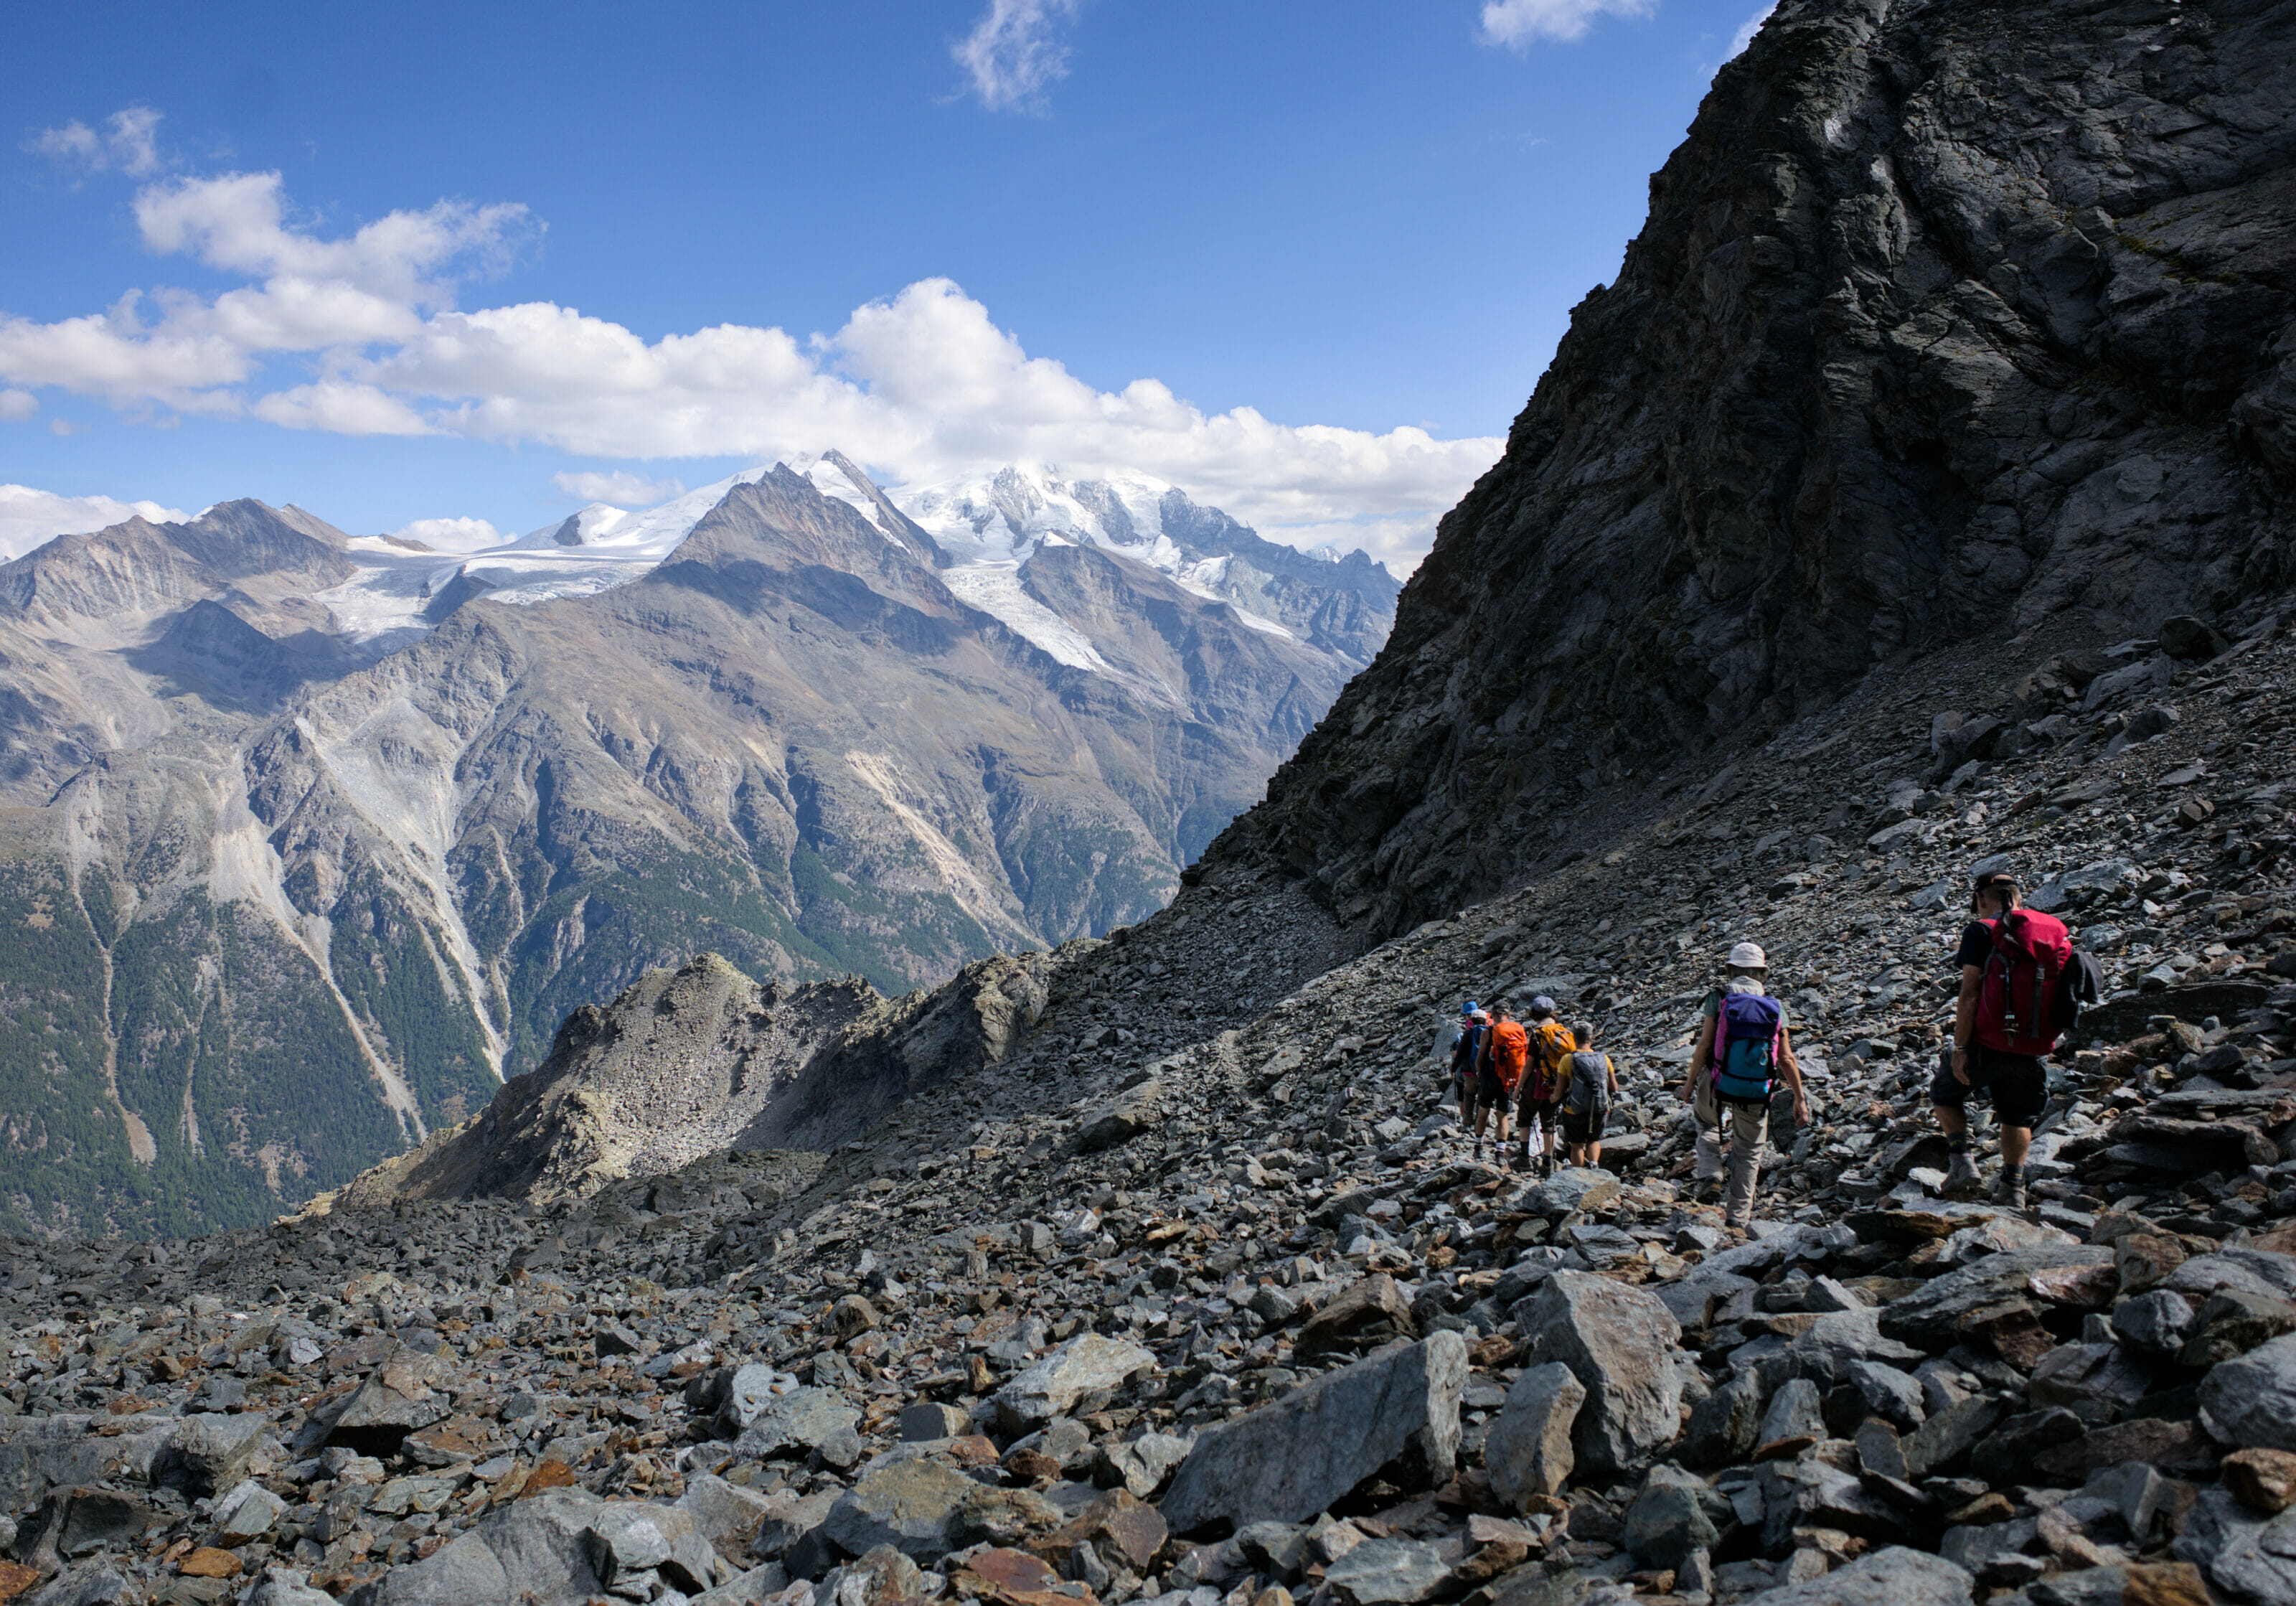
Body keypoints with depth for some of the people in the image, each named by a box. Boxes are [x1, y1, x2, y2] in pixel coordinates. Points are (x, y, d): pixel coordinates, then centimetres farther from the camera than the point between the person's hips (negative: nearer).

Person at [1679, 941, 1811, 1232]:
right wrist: (1800, 1099, 6)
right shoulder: (1775, 1008, -1)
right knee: (1749, 1154, 16)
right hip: (1756, 1096, 1)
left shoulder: (1720, 1000, -7)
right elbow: (1787, 1060, -2)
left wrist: (1690, 1082, 2)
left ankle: (1709, 1172, 10)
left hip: (1717, 1087, -1)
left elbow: (1704, 1046, -8)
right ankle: (1737, 1220, 17)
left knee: (1706, 1121, 31)